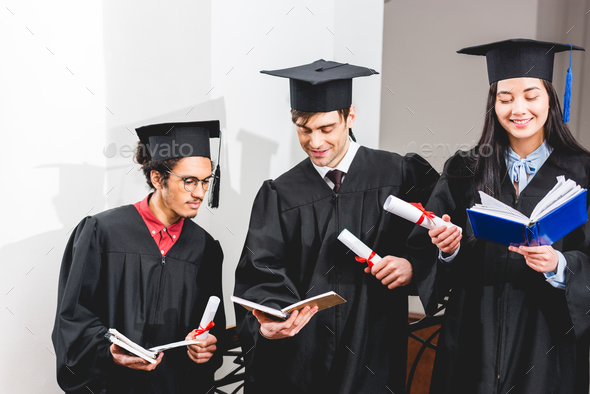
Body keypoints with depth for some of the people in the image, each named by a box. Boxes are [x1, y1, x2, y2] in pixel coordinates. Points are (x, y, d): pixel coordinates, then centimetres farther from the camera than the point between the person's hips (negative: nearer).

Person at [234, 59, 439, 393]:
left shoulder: (400, 177, -3)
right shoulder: (280, 196, 0)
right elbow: (262, 276, -7)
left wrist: (414, 266, -16)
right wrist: (268, 322, -25)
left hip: (374, 354, -1)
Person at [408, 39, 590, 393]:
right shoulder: (464, 172, 1)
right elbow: (425, 253, 2)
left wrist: (558, 266, -24)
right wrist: (447, 249, -17)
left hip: (547, 343, -1)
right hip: (472, 341, 2)